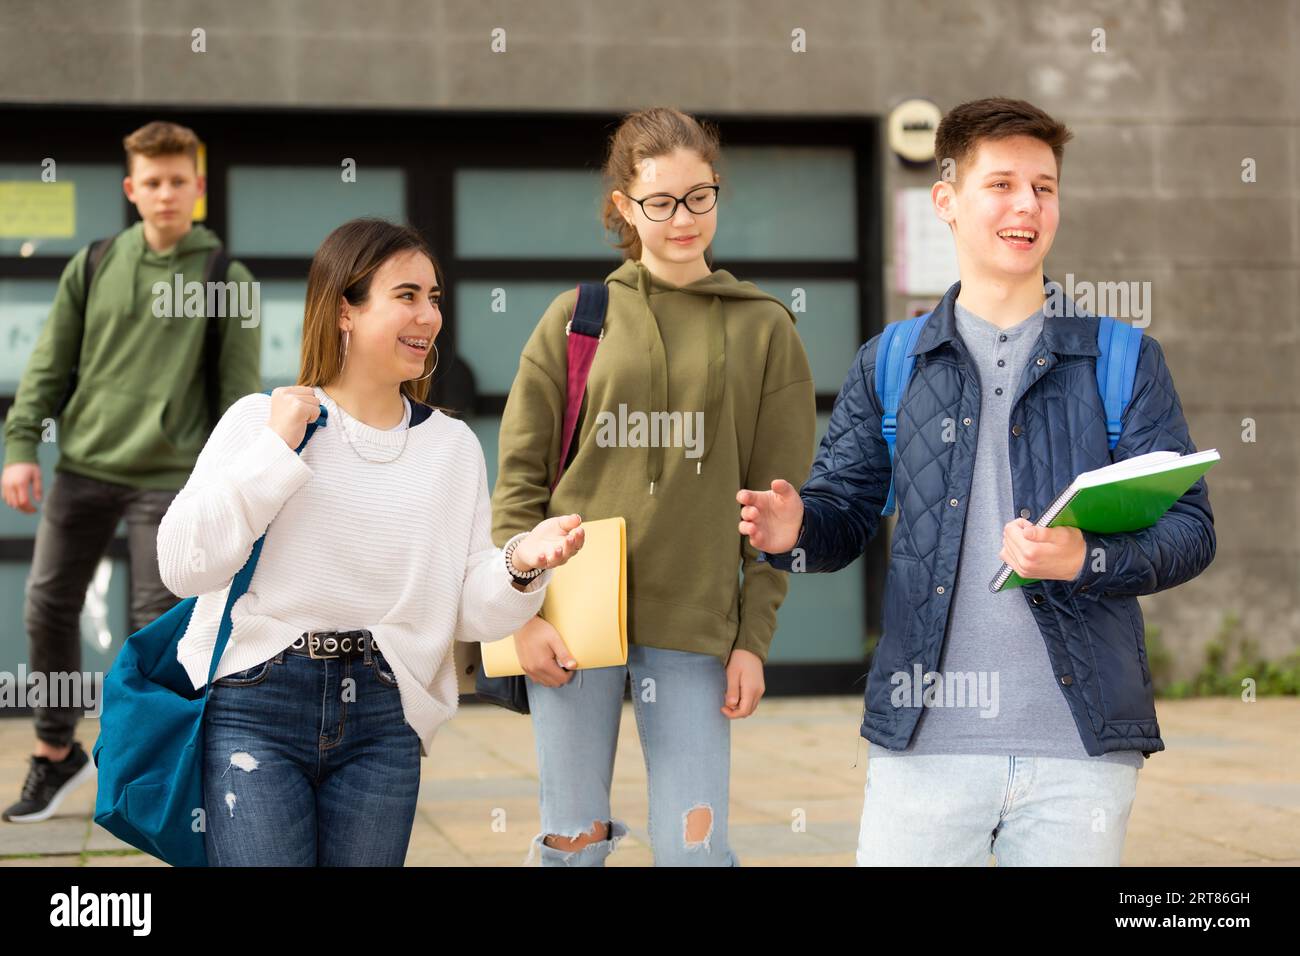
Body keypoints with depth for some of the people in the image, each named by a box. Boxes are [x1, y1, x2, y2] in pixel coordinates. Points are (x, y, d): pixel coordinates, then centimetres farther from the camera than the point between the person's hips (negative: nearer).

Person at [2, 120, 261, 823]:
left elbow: (241, 388, -1)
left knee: (158, 623, -1)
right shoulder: (93, 267, 7)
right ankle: (56, 753, 22)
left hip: (169, 477, -3)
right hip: (82, 468, 3)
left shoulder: (227, 280, 0)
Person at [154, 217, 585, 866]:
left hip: (382, 721, 3)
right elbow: (183, 566, -10)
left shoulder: (453, 446, 9)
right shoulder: (260, 419, 0)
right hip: (256, 711, -3)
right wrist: (277, 450, -12)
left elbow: (468, 612, 5)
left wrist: (521, 566, -16)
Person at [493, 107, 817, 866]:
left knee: (694, 849, -2)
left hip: (695, 623, 0)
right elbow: (521, 476, 5)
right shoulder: (576, 317, 7)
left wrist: (755, 638, -2)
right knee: (573, 844, 5)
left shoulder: (764, 330, 6)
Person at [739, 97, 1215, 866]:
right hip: (924, 740, 0)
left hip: (1082, 745, 0)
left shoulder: (1124, 362, 7)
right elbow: (846, 508, 12)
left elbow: (1189, 528, 2)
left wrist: (1088, 560, -18)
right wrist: (793, 529, -12)